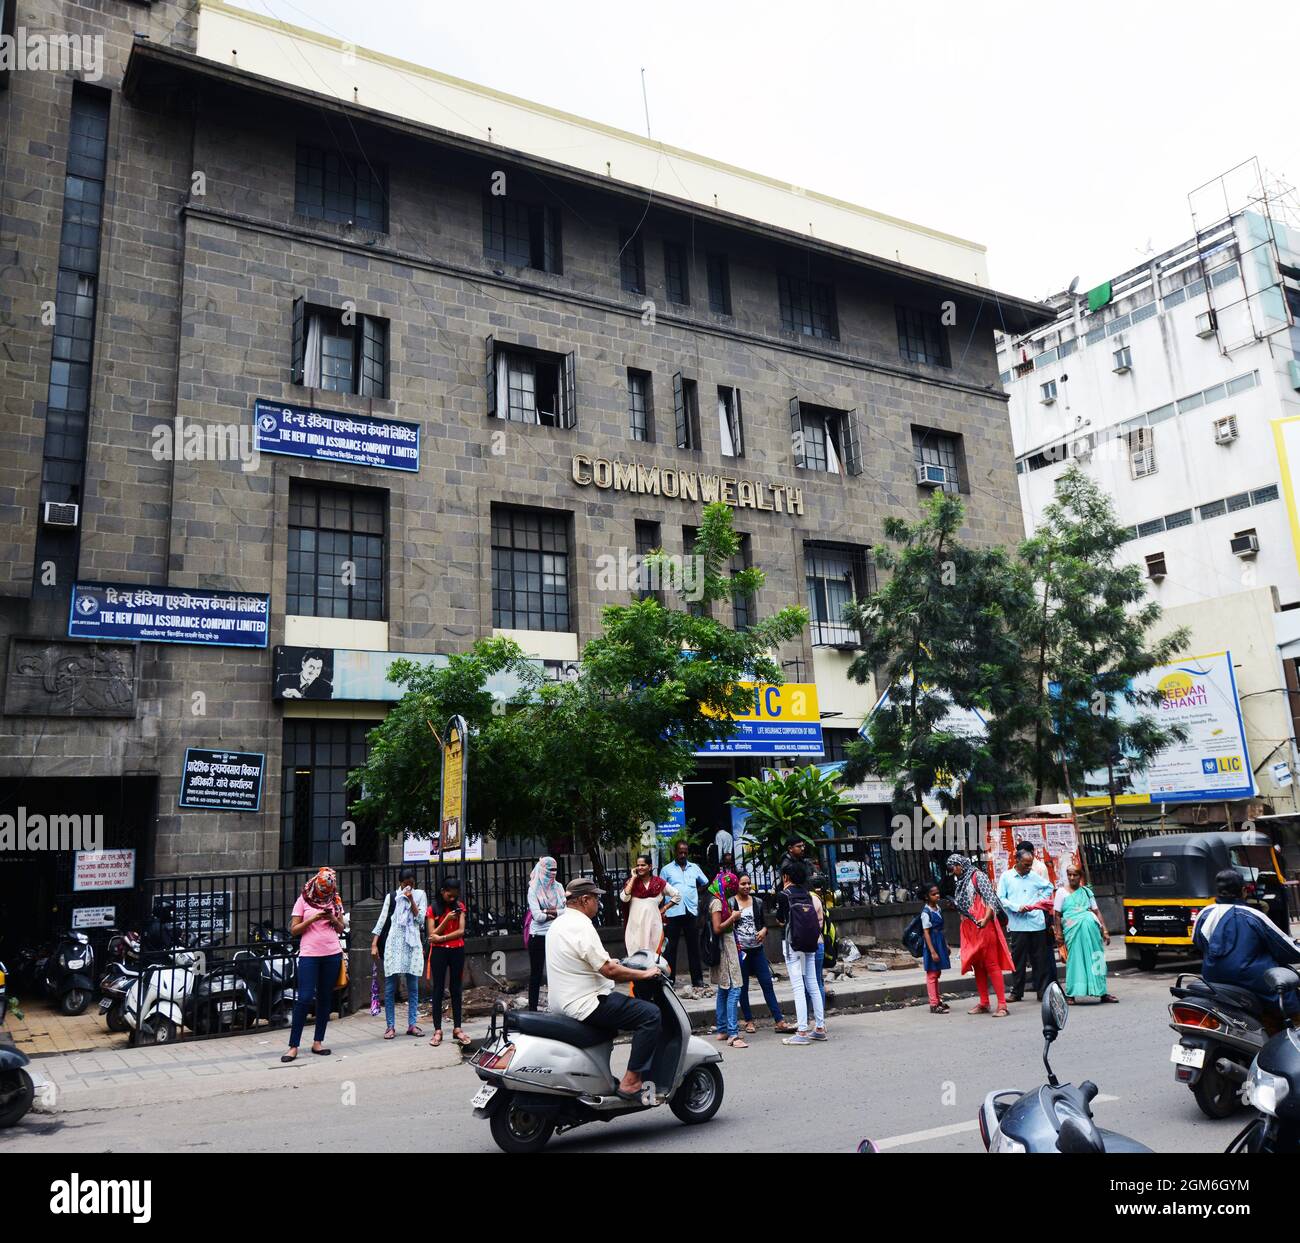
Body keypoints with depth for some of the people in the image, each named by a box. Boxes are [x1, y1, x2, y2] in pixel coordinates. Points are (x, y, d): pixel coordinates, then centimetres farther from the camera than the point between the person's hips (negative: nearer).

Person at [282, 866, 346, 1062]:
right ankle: (293, 1046, -1)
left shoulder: (335, 900, 9)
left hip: (332, 954, 3)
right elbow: (293, 930, -1)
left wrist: (333, 918, -7)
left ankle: (318, 1042, 15)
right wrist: (312, 919, -15)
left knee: (325, 998, 7)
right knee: (304, 998, -9)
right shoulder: (303, 900, 0)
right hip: (309, 954, -3)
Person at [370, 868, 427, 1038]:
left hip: (412, 943, 1)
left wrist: (411, 900, -6)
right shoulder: (391, 896, 8)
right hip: (393, 943, -1)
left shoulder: (420, 895, 9)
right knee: (390, 987, -2)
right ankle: (391, 1026, 3)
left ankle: (412, 1024, 8)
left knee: (413, 987, 3)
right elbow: (381, 920, 4)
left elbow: (420, 919, 1)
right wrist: (374, 944, -3)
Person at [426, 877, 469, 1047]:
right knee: (438, 990, 1)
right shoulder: (433, 908, -1)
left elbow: (461, 931, -4)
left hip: (457, 951, 2)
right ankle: (437, 1030, 4)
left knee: (456, 989, 7)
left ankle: (457, 1028, 12)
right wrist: (446, 919, -18)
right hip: (439, 952, -2)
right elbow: (432, 935, -7)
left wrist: (441, 938, -13)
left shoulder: (460, 906, 4)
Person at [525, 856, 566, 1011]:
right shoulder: (533, 889, -5)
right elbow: (537, 916, -15)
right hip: (538, 936, -4)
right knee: (536, 973, 3)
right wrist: (558, 914, -7)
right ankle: (532, 1008, 8)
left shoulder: (558, 887, 6)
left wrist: (549, 912, -15)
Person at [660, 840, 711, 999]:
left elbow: (706, 884, 22)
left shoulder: (694, 868, 14)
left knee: (694, 946, 8)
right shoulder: (666, 869, 6)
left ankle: (697, 981, 15)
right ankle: (669, 981, 5)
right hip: (673, 912, -3)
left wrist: (696, 892, 7)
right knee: (671, 947, 0)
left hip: (692, 912, 3)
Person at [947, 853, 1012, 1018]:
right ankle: (984, 1003, 16)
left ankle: (1002, 1004, -7)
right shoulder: (961, 882, 18)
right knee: (977, 965, 10)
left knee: (991, 964, -8)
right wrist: (954, 906, 5)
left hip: (984, 926, -8)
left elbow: (991, 899, -16)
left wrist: (986, 919, -28)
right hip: (969, 929, 8)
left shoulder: (977, 876, -6)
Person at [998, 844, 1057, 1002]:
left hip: (1037, 923, 3)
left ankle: (1043, 991, 11)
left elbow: (1049, 886, 27)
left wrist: (1042, 900, 11)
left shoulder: (1034, 877, 10)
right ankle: (1016, 992, 12)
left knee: (1040, 959, 5)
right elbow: (1000, 899, -2)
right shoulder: (1006, 876, 1)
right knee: (1018, 959, 3)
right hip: (1018, 925, -3)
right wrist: (1017, 907, -14)